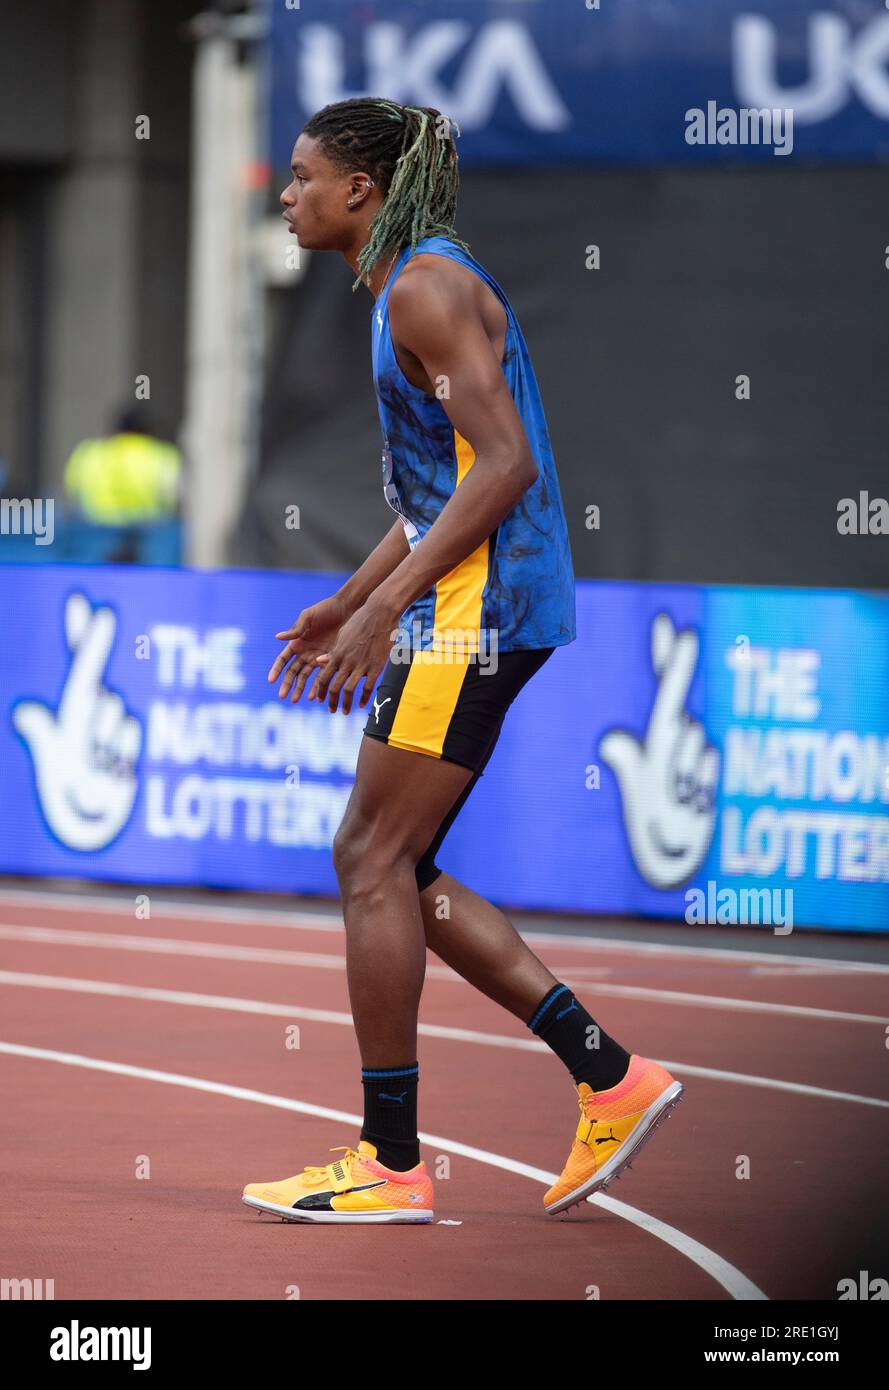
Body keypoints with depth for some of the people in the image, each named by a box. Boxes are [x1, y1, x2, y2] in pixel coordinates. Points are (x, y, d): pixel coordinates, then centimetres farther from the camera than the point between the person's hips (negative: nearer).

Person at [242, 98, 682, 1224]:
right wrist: (348, 604, 23)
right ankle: (609, 1077, 9)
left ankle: (390, 1163, -3)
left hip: (476, 610, -10)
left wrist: (387, 603, -22)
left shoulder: (429, 287, -13)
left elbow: (505, 462, -21)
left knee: (374, 862, -7)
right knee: (385, 866, 10)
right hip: (463, 613, 10)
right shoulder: (405, 289, 18)